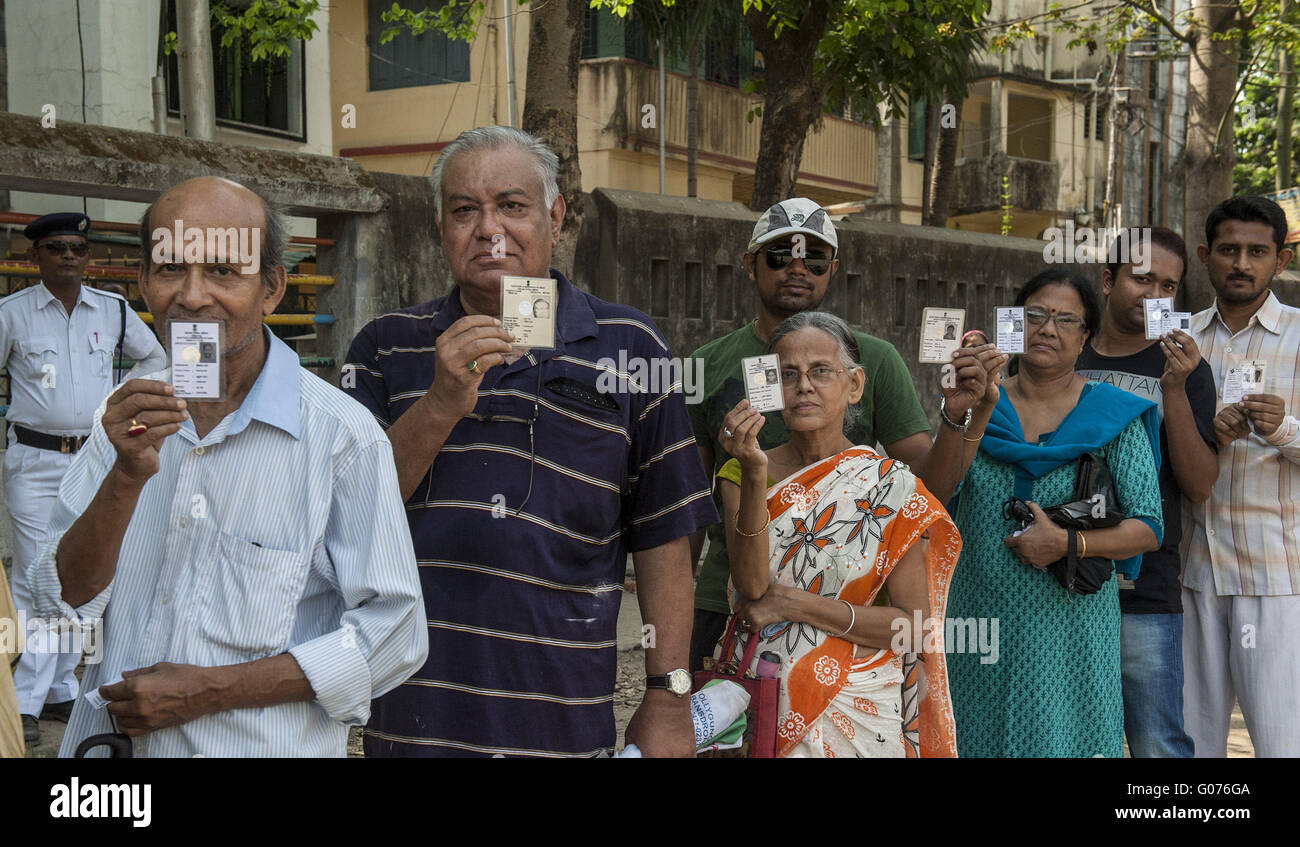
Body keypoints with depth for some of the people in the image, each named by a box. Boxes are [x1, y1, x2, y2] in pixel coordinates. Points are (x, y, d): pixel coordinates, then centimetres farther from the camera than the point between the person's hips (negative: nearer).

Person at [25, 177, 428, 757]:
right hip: (109, 741, 4)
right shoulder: (129, 416, 1)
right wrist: (127, 478, -20)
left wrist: (209, 690, -17)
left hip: (262, 747, -4)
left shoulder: (343, 435, -14)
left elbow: (392, 634, -15)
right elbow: (64, 602, -3)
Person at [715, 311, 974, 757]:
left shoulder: (890, 485, -5)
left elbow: (915, 627, -10)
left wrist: (794, 603, -16)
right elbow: (751, 591, -14)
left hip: (857, 711, -1)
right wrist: (755, 477, -24)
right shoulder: (741, 474, 0)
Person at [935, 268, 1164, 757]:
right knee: (977, 740, 9)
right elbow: (937, 495, -10)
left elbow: (1148, 529, -2)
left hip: (1070, 630, -1)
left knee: (1066, 741, 0)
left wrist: (1070, 543, -16)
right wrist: (972, 416, -24)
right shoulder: (979, 404, 5)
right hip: (980, 622, 2)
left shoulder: (1115, 416, 2)